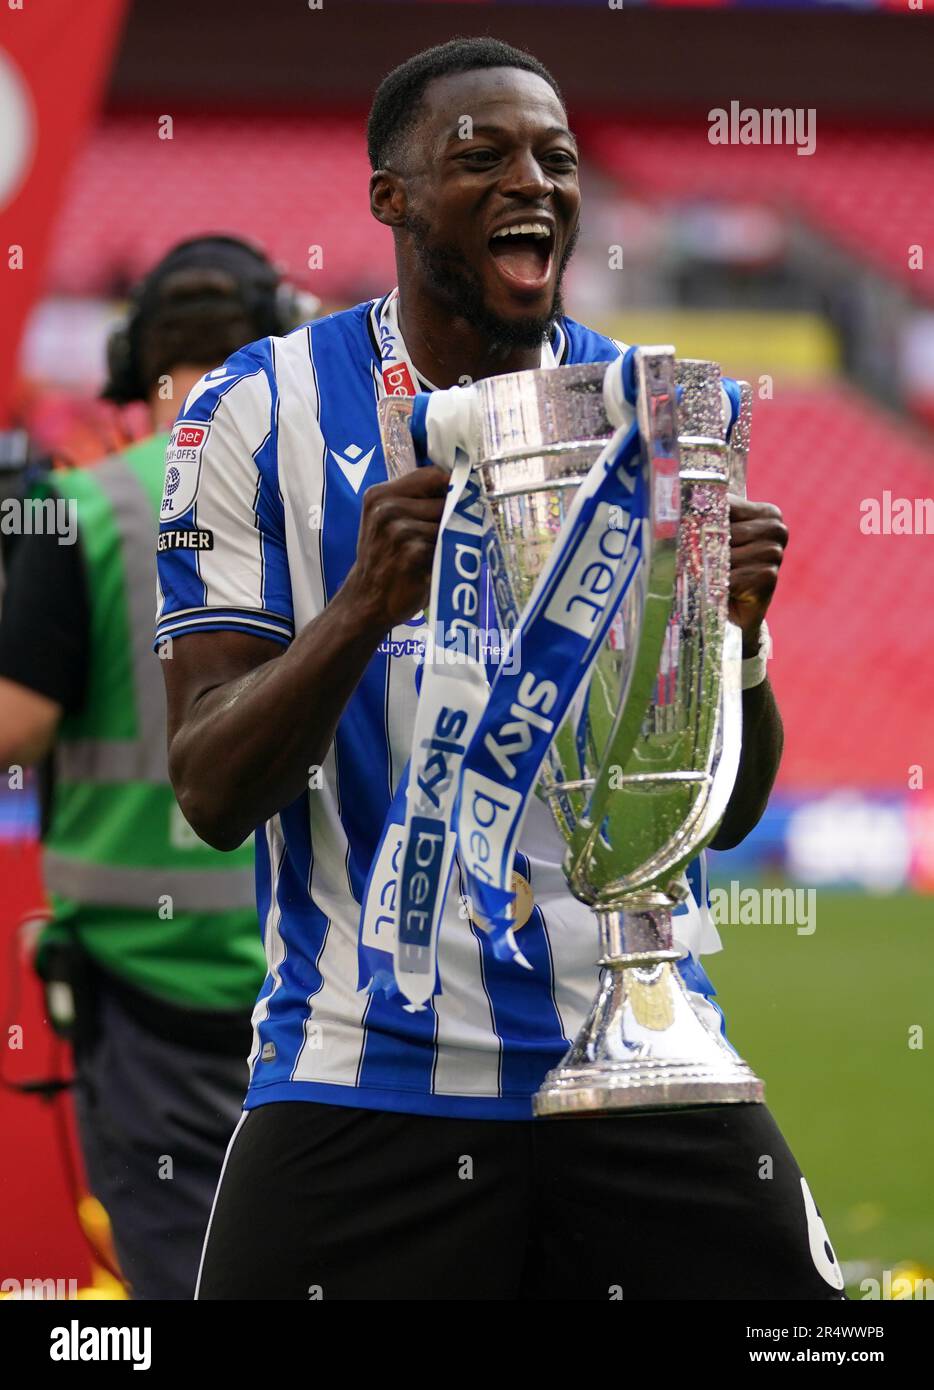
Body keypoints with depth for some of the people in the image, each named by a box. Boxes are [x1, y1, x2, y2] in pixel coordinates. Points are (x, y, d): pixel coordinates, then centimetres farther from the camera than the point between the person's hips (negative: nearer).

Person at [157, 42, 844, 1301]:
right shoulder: (262, 412, -1)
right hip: (367, 1089, -3)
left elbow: (725, 813, 9)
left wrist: (732, 639, -12)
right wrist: (363, 610, -23)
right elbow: (213, 798, -7)